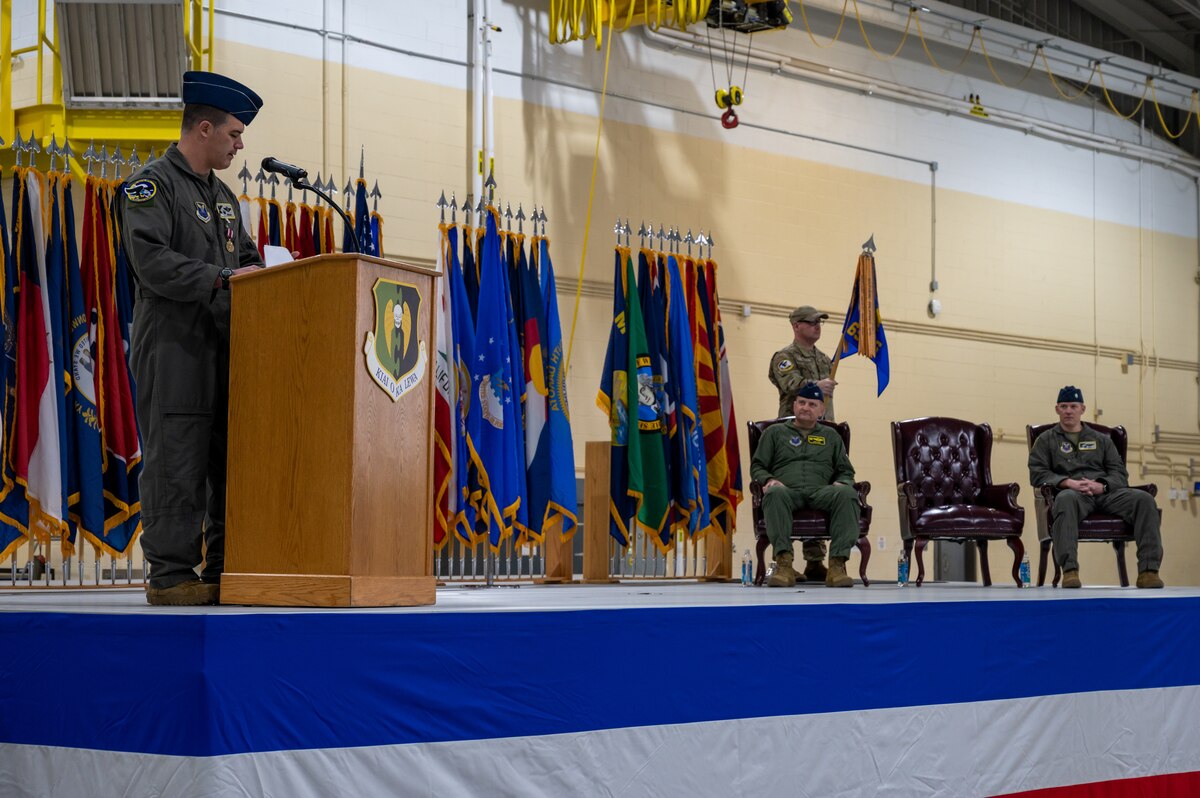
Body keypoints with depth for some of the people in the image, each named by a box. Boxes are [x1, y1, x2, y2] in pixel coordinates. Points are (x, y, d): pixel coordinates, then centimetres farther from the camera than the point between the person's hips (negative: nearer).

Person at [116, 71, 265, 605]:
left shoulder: (223, 195, 22)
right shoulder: (152, 185, -5)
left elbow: (244, 257, 25)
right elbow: (150, 260, -17)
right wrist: (221, 278, -21)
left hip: (222, 344, 8)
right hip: (174, 345, -8)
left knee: (229, 458, 7)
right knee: (177, 461, -8)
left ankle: (223, 570, 12)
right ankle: (170, 575, -3)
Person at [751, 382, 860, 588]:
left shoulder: (830, 435, 30)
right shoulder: (775, 432, 25)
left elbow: (846, 471, 26)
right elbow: (757, 466, 19)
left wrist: (841, 483, 1)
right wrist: (768, 480, -5)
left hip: (821, 491, 1)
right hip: (788, 489, -1)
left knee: (847, 493, -34)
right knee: (775, 493, -40)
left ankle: (837, 564, -41)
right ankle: (784, 563, -46)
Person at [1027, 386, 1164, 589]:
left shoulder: (1101, 439, 27)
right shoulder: (1046, 440, 20)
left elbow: (1120, 473, 16)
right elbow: (1037, 473, 5)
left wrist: (1101, 485, -8)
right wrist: (1069, 482, -12)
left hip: (1107, 492, 3)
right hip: (1073, 493, -3)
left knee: (1144, 499, -27)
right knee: (1065, 499, -42)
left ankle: (1148, 570, -33)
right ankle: (1069, 570, -51)